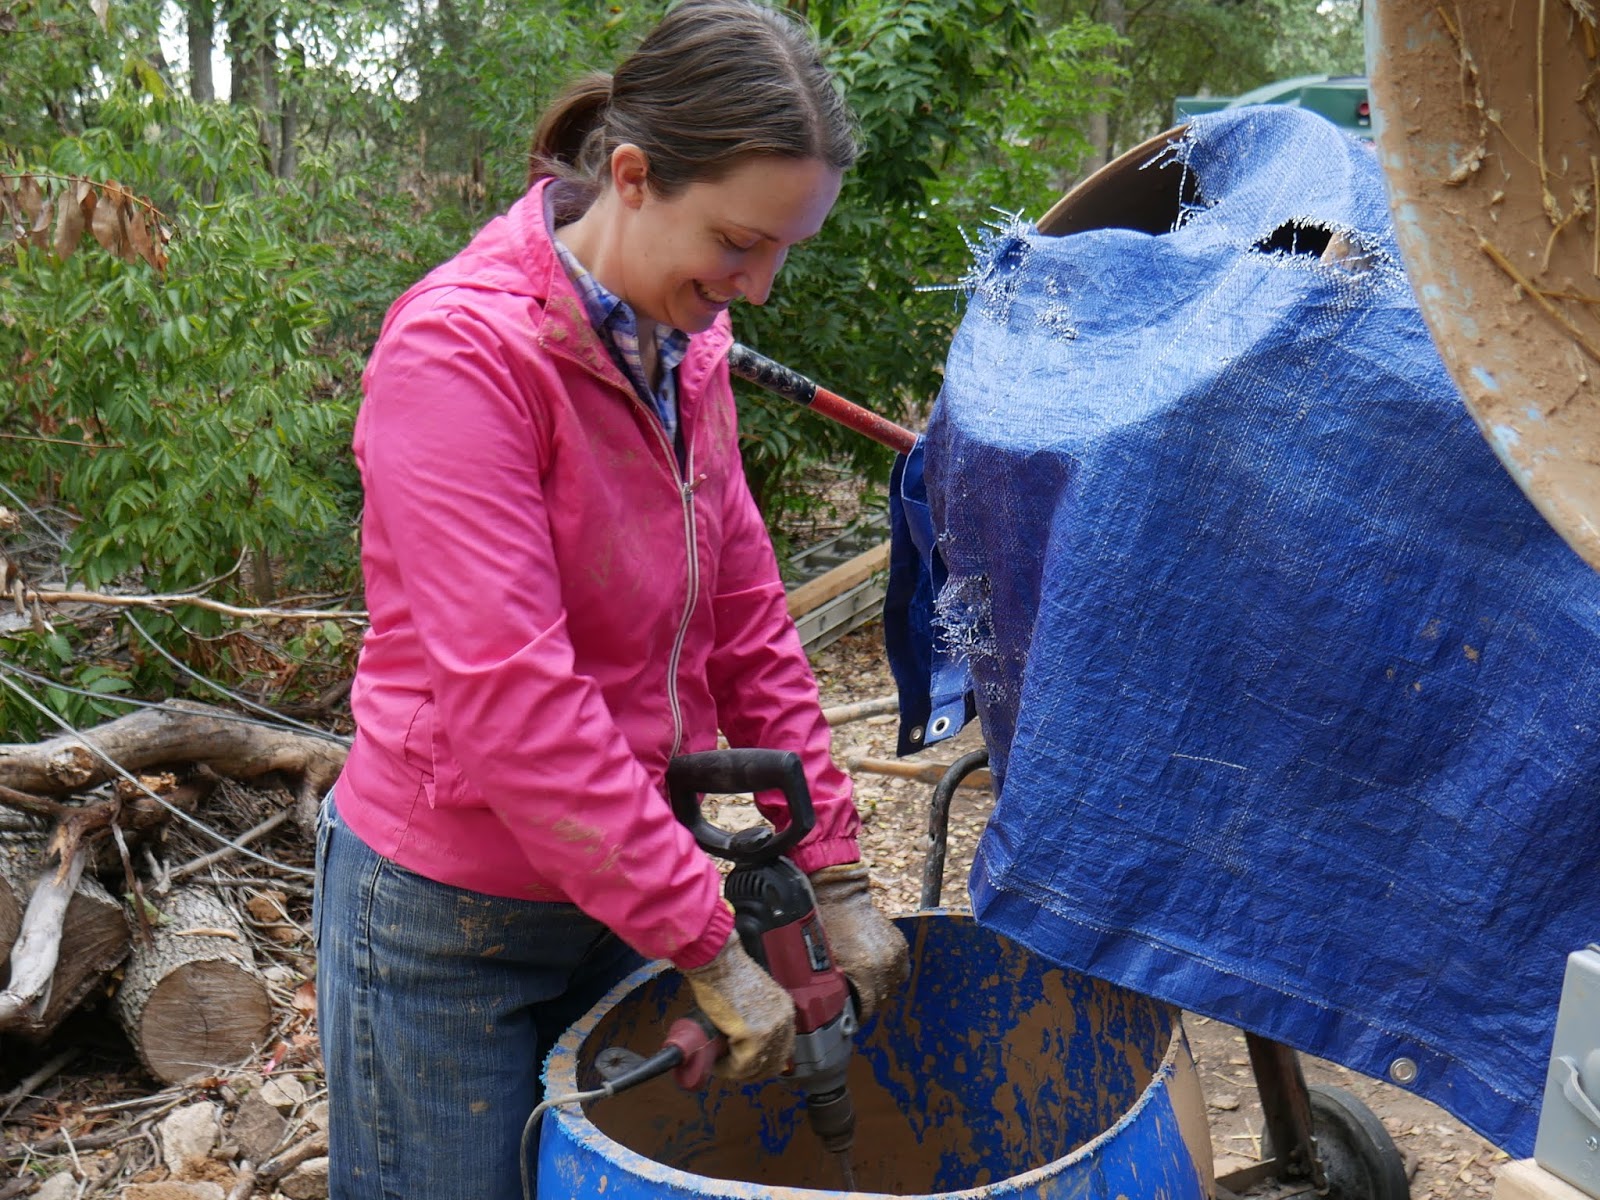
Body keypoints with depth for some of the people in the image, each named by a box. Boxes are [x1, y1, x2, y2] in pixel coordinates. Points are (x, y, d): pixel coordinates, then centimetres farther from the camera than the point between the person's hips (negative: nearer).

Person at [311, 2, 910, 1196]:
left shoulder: (684, 343, 1)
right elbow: (510, 701, -26)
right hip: (452, 916, -6)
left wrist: (836, 873, 2)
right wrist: (711, 949, -22)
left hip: (614, 884, 7)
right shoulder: (462, 350, -22)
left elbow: (747, 622, 4)